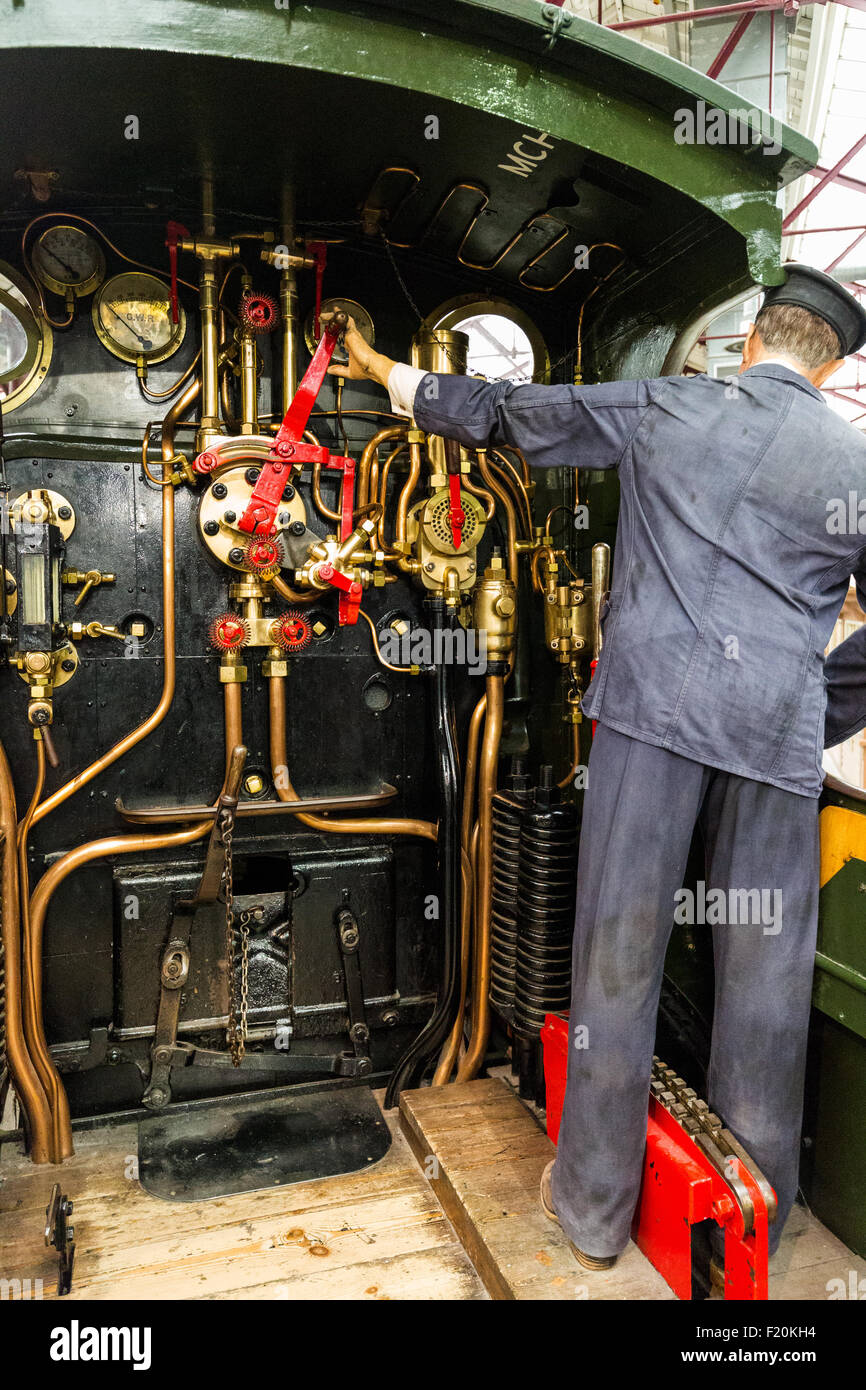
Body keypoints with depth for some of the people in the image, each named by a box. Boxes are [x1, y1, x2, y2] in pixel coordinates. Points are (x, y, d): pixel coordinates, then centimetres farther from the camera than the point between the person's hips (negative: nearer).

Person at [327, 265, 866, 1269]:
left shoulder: (664, 407, 10)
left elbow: (503, 414, 18)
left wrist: (388, 375, 32)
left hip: (653, 700, -1)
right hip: (778, 730, 2)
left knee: (619, 951, 6)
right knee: (765, 975, 11)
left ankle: (595, 1208, 21)